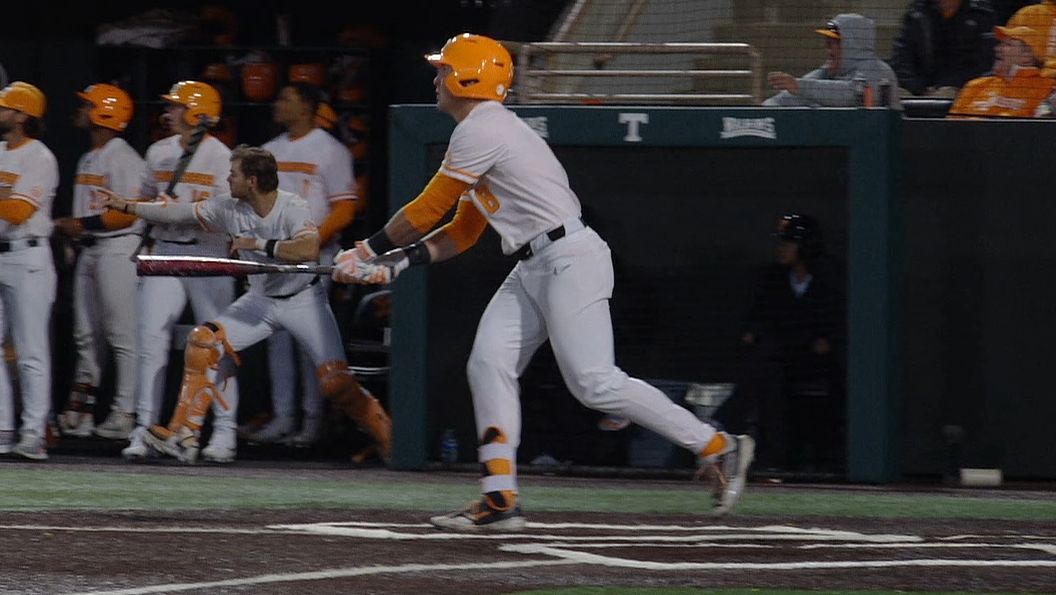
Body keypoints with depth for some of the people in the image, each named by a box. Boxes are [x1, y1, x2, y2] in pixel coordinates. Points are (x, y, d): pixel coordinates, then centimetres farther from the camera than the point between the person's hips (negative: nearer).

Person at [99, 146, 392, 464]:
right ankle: (182, 436, -6)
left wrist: (258, 244, -40)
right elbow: (180, 213, 3)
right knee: (203, 341, -9)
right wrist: (127, 206, 7)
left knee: (335, 380, -17)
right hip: (261, 300, 5)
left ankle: (387, 437, 0)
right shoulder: (230, 208, -7)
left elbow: (309, 249, -43)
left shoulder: (293, 208, -24)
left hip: (303, 300, -5)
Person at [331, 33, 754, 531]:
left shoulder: (480, 132, -12)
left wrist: (371, 248, 5)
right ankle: (500, 502, -2)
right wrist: (398, 261, 11)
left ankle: (718, 448, -9)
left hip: (569, 260, -11)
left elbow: (426, 212, -9)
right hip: (532, 268, 11)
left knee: (595, 383, -15)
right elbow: (461, 234, 22)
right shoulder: (484, 134, 20)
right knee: (488, 365, 1)